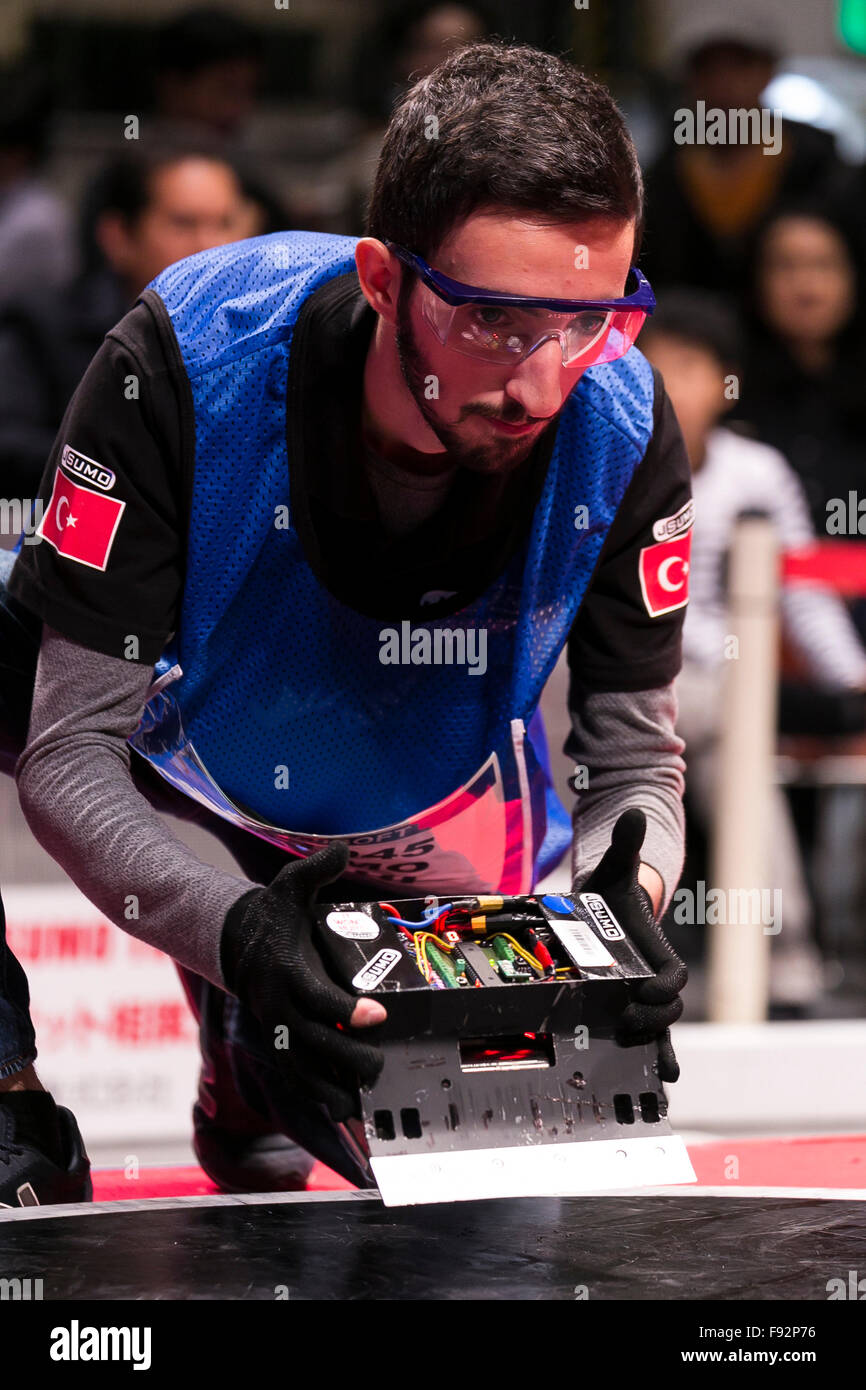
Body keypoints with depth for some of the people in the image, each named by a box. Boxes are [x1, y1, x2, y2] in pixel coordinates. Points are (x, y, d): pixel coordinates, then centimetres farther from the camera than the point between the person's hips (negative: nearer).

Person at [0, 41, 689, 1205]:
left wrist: (623, 898, -45)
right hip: (184, 777, -2)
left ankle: (247, 1107, 38)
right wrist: (236, 933, -55)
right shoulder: (186, 362, -38)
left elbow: (636, 756, -20)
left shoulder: (620, 431, -29)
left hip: (432, 809, 2)